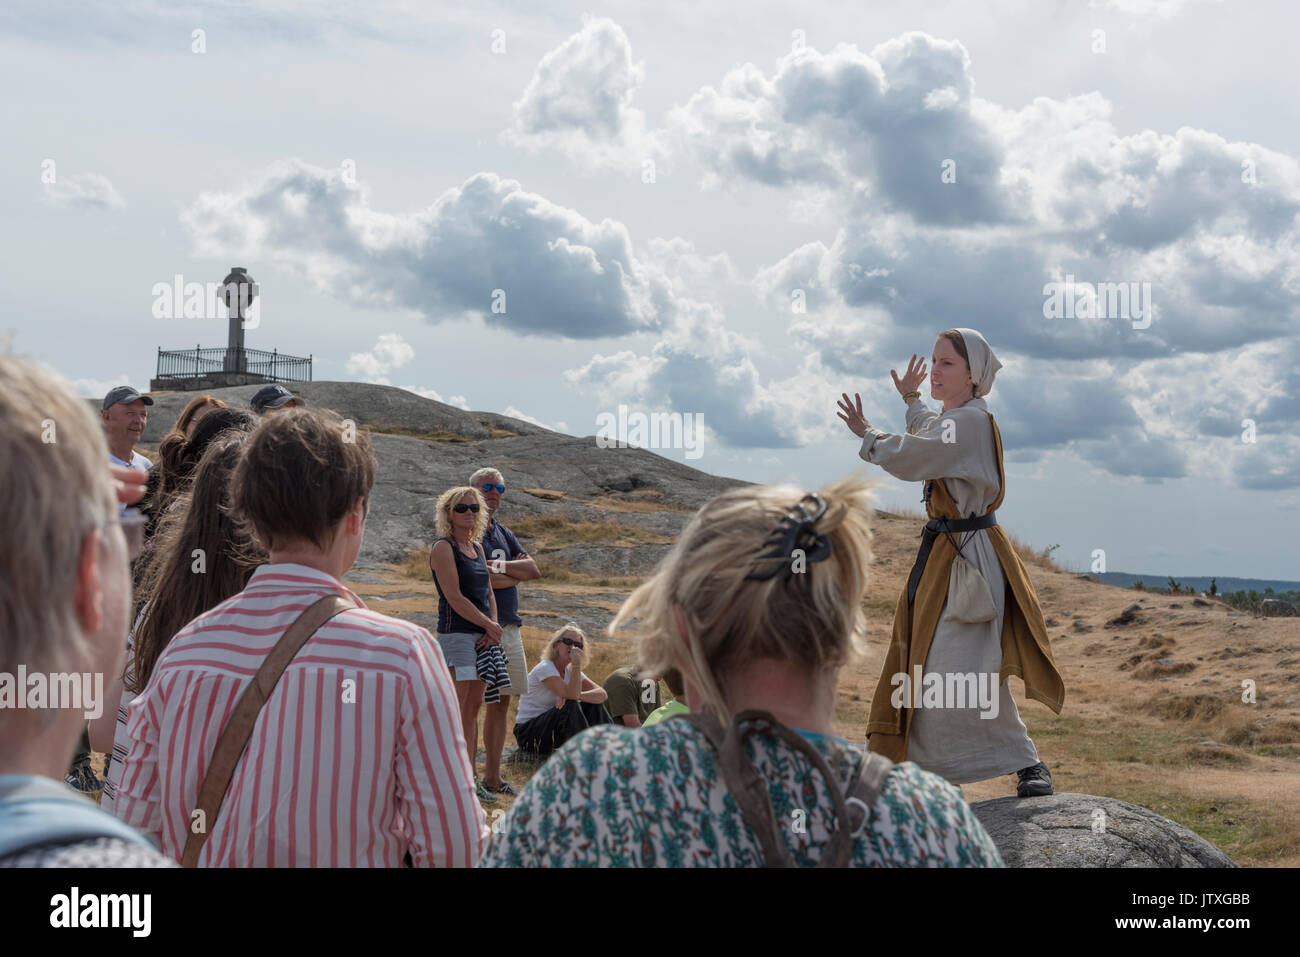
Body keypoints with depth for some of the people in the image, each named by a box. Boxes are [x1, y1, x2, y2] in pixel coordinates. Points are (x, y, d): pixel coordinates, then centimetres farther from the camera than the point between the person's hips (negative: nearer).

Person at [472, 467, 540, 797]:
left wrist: (501, 566, -8)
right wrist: (516, 575, -2)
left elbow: (533, 568, 8)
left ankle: (493, 776, 17)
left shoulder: (504, 533, 20)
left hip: (509, 627, 8)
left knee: (502, 701, 10)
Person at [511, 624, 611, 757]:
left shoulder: (571, 671, 6)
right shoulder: (545, 668, -17)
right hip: (528, 733, -8)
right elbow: (572, 695, -31)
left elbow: (602, 694, -7)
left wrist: (577, 695, -25)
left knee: (594, 704, -6)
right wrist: (577, 664, -28)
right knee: (570, 706, -30)